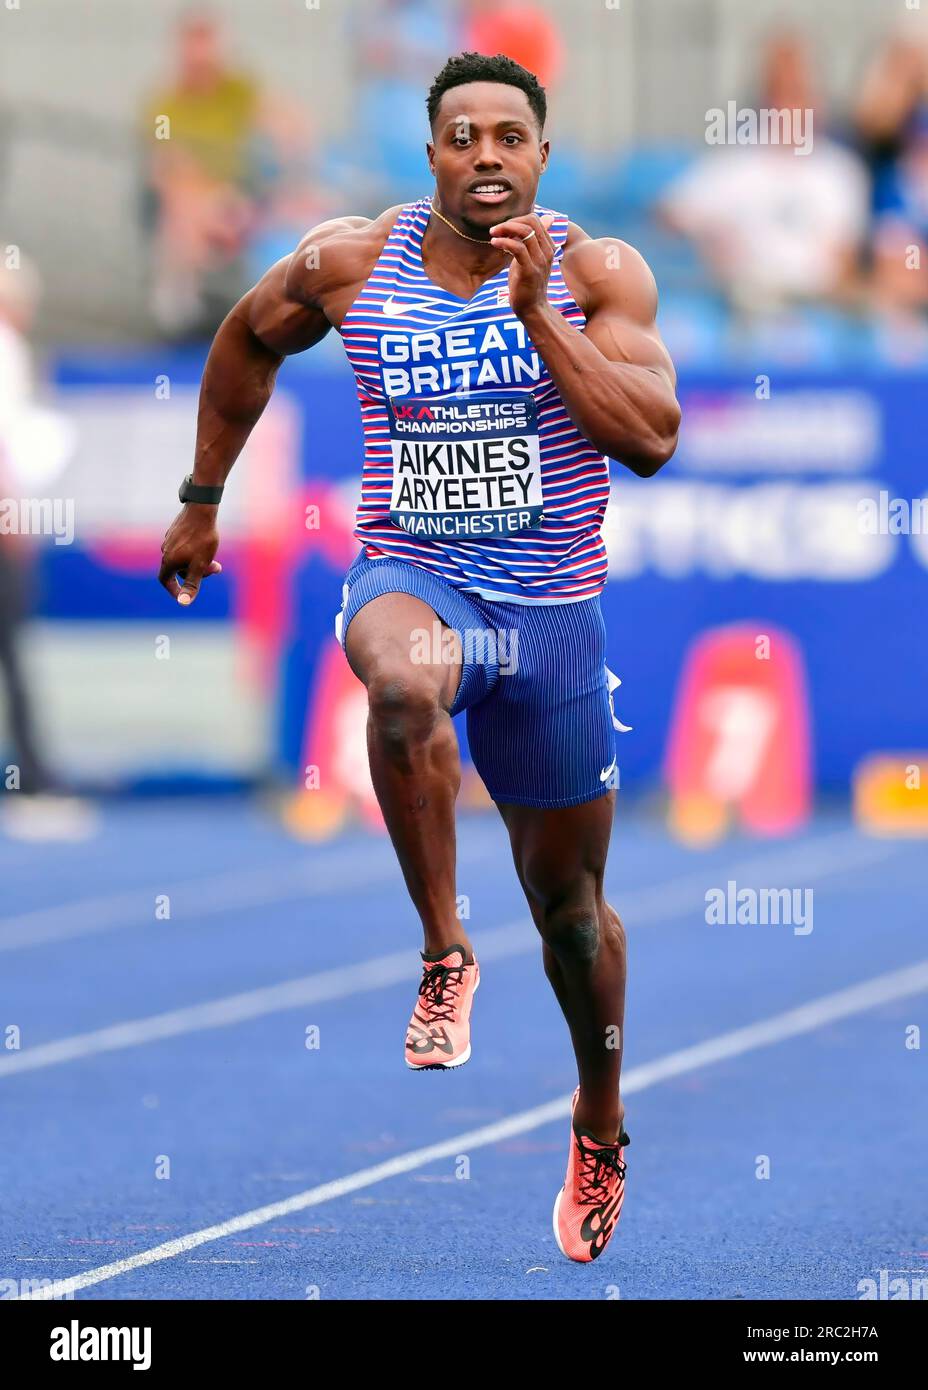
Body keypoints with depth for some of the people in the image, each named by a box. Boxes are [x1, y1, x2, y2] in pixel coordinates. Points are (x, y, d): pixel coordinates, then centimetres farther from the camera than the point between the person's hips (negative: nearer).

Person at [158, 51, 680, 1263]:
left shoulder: (599, 273, -6)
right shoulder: (349, 262, -3)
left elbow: (653, 440, -16)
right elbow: (248, 342, 17)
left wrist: (536, 312, -22)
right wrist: (202, 501, 20)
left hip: (552, 612, 1)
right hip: (409, 579, -1)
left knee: (570, 906, 13)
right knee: (404, 683, -40)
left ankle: (601, 1126, 38)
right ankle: (444, 955, -24)